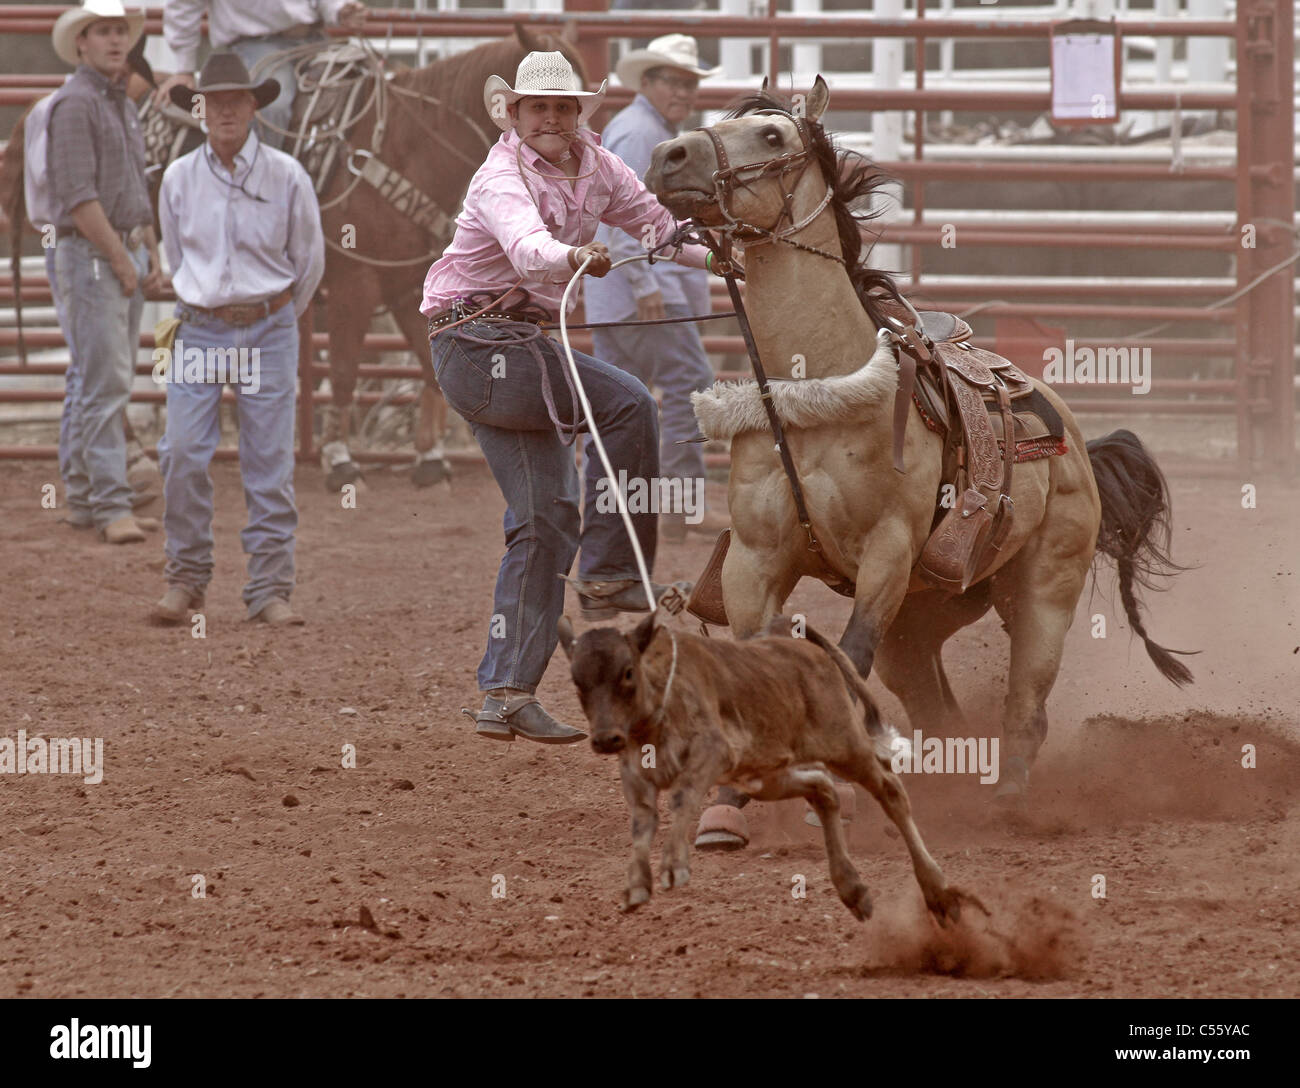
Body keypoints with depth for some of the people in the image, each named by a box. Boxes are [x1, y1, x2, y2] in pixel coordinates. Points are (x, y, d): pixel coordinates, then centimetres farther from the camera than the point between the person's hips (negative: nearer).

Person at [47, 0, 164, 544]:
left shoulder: (123, 105, 17)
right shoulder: (75, 103, -13)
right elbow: (79, 196, -19)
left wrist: (152, 255, 15)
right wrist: (120, 260, -17)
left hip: (126, 254, 9)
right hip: (90, 255, -9)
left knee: (96, 383, 11)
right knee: (105, 382, -12)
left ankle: (83, 496, 14)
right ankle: (110, 505, -14)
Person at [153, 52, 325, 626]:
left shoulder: (286, 177, -3)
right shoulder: (178, 179, 1)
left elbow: (310, 259, 8)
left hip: (269, 329, -1)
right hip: (198, 330, 1)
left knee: (270, 461, -1)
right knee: (183, 453, -9)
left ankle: (270, 589, 4)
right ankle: (185, 577, 4)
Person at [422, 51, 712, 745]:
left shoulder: (596, 168, 6)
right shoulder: (503, 177, -17)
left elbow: (661, 227, 14)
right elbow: (525, 245, -38)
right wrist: (573, 257, -59)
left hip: (525, 347, 9)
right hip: (478, 342, -9)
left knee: (549, 519, 6)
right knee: (625, 403, -22)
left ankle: (506, 695, 7)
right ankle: (610, 575, -13)